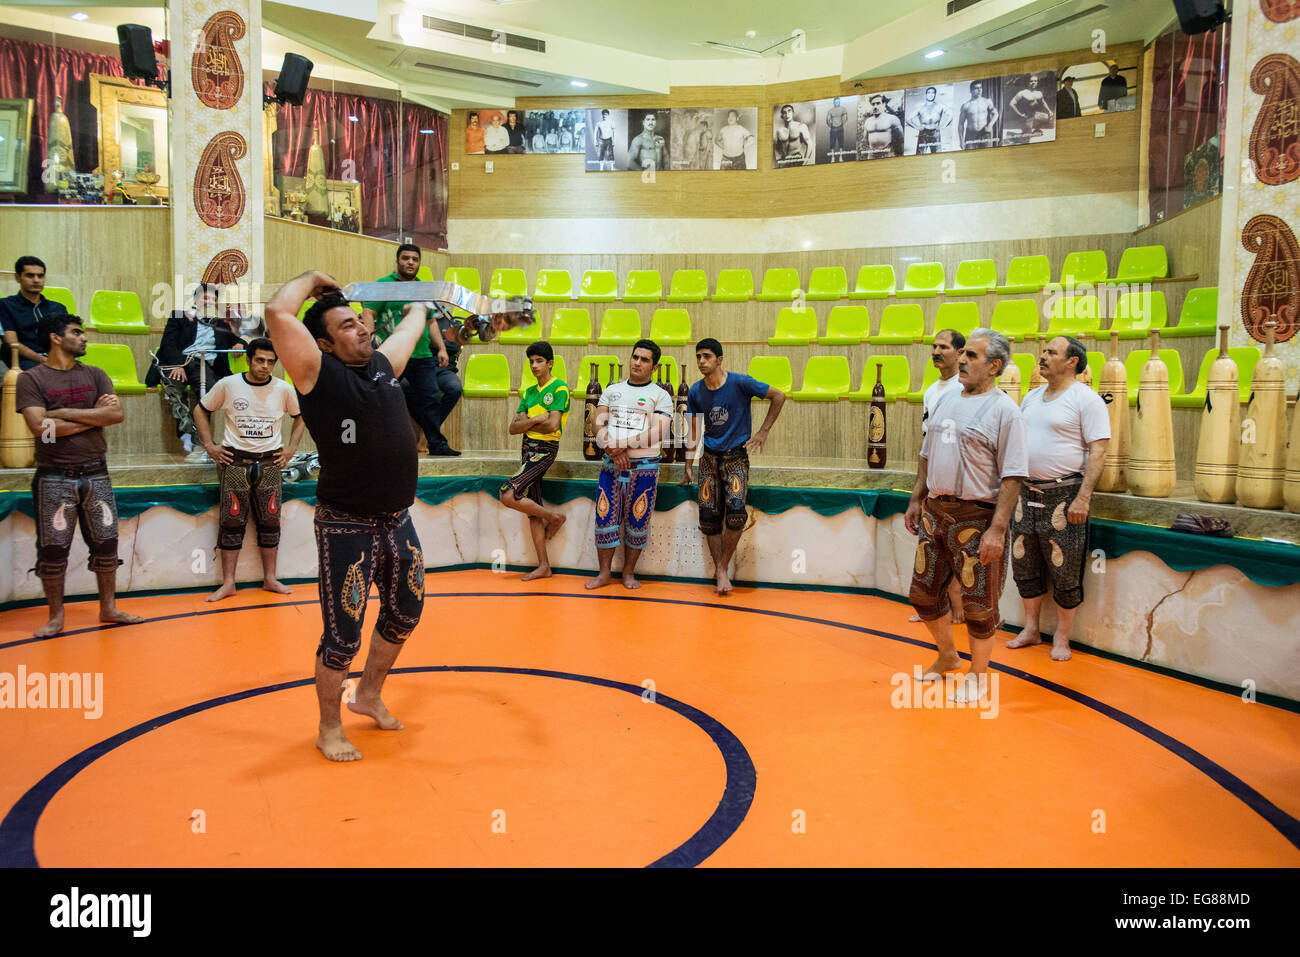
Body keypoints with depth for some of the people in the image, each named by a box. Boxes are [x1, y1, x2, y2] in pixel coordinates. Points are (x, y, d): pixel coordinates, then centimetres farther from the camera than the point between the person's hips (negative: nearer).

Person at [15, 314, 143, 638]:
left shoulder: (95, 375, 9)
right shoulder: (31, 379, -2)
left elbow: (117, 414, -5)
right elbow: (39, 426, -15)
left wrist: (66, 413, -12)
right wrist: (94, 416, -10)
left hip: (96, 474, 4)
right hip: (55, 477, -4)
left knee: (106, 544, 8)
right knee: (53, 549, 2)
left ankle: (108, 608, 20)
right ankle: (56, 616, 14)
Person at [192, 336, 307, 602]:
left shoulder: (284, 389, 1)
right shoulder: (228, 385, -2)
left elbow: (300, 417, 16)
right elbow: (200, 410, 8)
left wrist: (291, 448, 7)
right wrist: (209, 445, 1)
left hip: (269, 462, 2)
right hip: (235, 462, -1)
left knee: (270, 521, 4)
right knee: (231, 521, -1)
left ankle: (269, 579, 14)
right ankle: (228, 583, 6)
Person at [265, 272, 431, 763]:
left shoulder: (384, 363, 9)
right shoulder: (319, 373, -10)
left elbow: (415, 317, 27)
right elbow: (278, 313, -22)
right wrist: (312, 279, -7)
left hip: (398, 521, 7)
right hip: (347, 528, -7)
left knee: (403, 614, 21)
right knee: (343, 636, 2)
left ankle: (370, 694, 43)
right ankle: (329, 729, 23)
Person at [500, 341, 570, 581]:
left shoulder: (560, 388, -5)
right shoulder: (528, 392, 15)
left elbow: (552, 425, -17)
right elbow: (513, 428, 8)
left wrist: (526, 423, -2)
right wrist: (536, 419, -9)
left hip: (545, 449, -7)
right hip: (527, 448, 7)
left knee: (508, 494, -18)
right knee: (533, 510, 5)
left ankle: (554, 517, 4)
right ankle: (543, 566, 10)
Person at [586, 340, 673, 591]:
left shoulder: (660, 395, 2)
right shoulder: (612, 391, 14)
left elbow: (658, 433, -11)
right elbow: (599, 424, 6)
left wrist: (622, 445, -15)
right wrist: (613, 451, -11)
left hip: (644, 468, -3)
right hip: (611, 466, 3)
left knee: (637, 523, 2)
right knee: (605, 519, 2)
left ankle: (629, 573, 17)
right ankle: (604, 573, 14)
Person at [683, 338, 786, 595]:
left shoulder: (740, 383, -10)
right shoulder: (695, 392, 2)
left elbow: (779, 396, -2)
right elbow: (693, 432, 12)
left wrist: (763, 432, -5)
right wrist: (688, 466, 8)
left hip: (736, 456, -4)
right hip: (709, 457, 4)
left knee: (736, 511, -20)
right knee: (709, 516, 0)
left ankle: (722, 567, -3)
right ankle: (721, 572, 11)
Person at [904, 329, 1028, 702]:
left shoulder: (1004, 411, -11)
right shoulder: (946, 399, 11)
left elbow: (1012, 477, -15)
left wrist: (997, 530, -20)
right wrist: (916, 500, 18)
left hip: (975, 517, -7)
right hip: (934, 512, 7)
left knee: (978, 603, 5)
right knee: (923, 593, 16)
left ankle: (979, 674, 24)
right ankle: (947, 656, 38)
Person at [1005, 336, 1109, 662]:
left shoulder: (1086, 399, -8)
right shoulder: (1032, 397, 13)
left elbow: (1098, 451, -12)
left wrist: (1083, 498, -19)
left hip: (1064, 495, -7)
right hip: (1027, 493, 7)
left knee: (1064, 572, 1)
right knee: (1024, 565, 11)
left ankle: (1061, 638, 15)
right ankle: (1031, 629, 25)